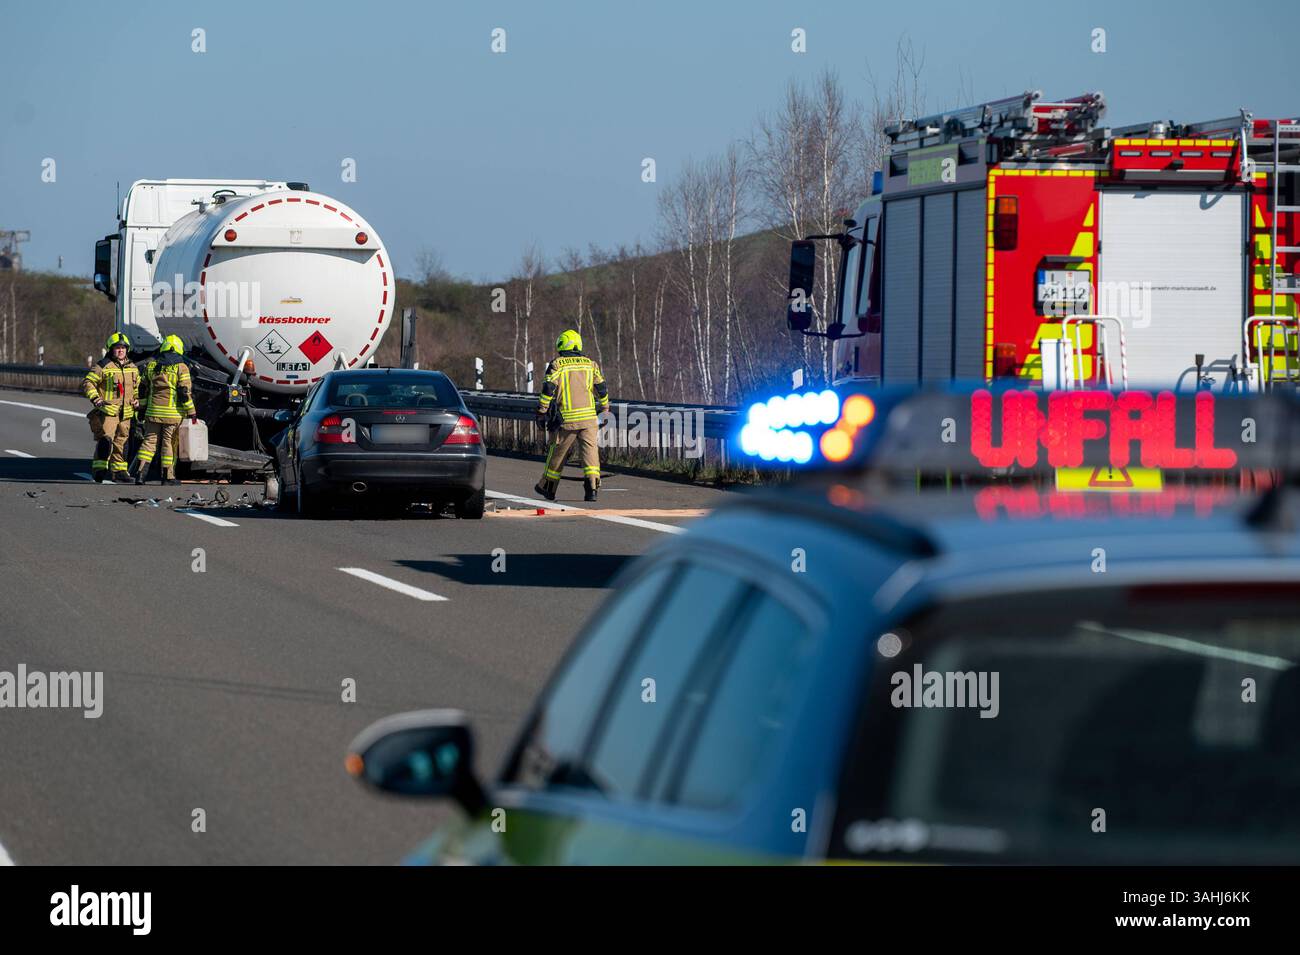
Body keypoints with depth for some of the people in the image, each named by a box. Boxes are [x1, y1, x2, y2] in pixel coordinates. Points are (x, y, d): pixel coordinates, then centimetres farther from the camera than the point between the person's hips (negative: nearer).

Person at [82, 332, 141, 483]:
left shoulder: (132, 368, 14)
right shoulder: (102, 366, -6)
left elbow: (137, 386, 30)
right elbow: (87, 383, -7)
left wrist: (136, 400, 14)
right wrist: (95, 398, -18)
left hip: (125, 414, 6)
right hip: (107, 412, -6)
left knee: (121, 442, 11)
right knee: (105, 440, -17)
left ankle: (118, 471, 19)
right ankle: (100, 469, -16)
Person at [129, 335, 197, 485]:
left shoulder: (151, 364, 7)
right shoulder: (181, 367, -7)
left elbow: (144, 387, 11)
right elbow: (185, 392, -11)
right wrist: (192, 412, -5)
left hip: (153, 411, 3)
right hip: (173, 413, -3)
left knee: (150, 441, 8)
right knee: (169, 443, 3)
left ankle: (140, 472, -3)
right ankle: (168, 476, 7)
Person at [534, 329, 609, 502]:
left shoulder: (557, 365, 1)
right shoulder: (590, 364, 11)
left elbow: (548, 390, -7)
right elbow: (602, 389, 15)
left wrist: (541, 413, -1)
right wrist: (604, 410, 29)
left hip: (567, 419, -2)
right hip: (589, 417, 2)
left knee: (558, 451, 12)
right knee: (590, 450, -2)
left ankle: (548, 487, 26)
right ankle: (592, 487, -19)